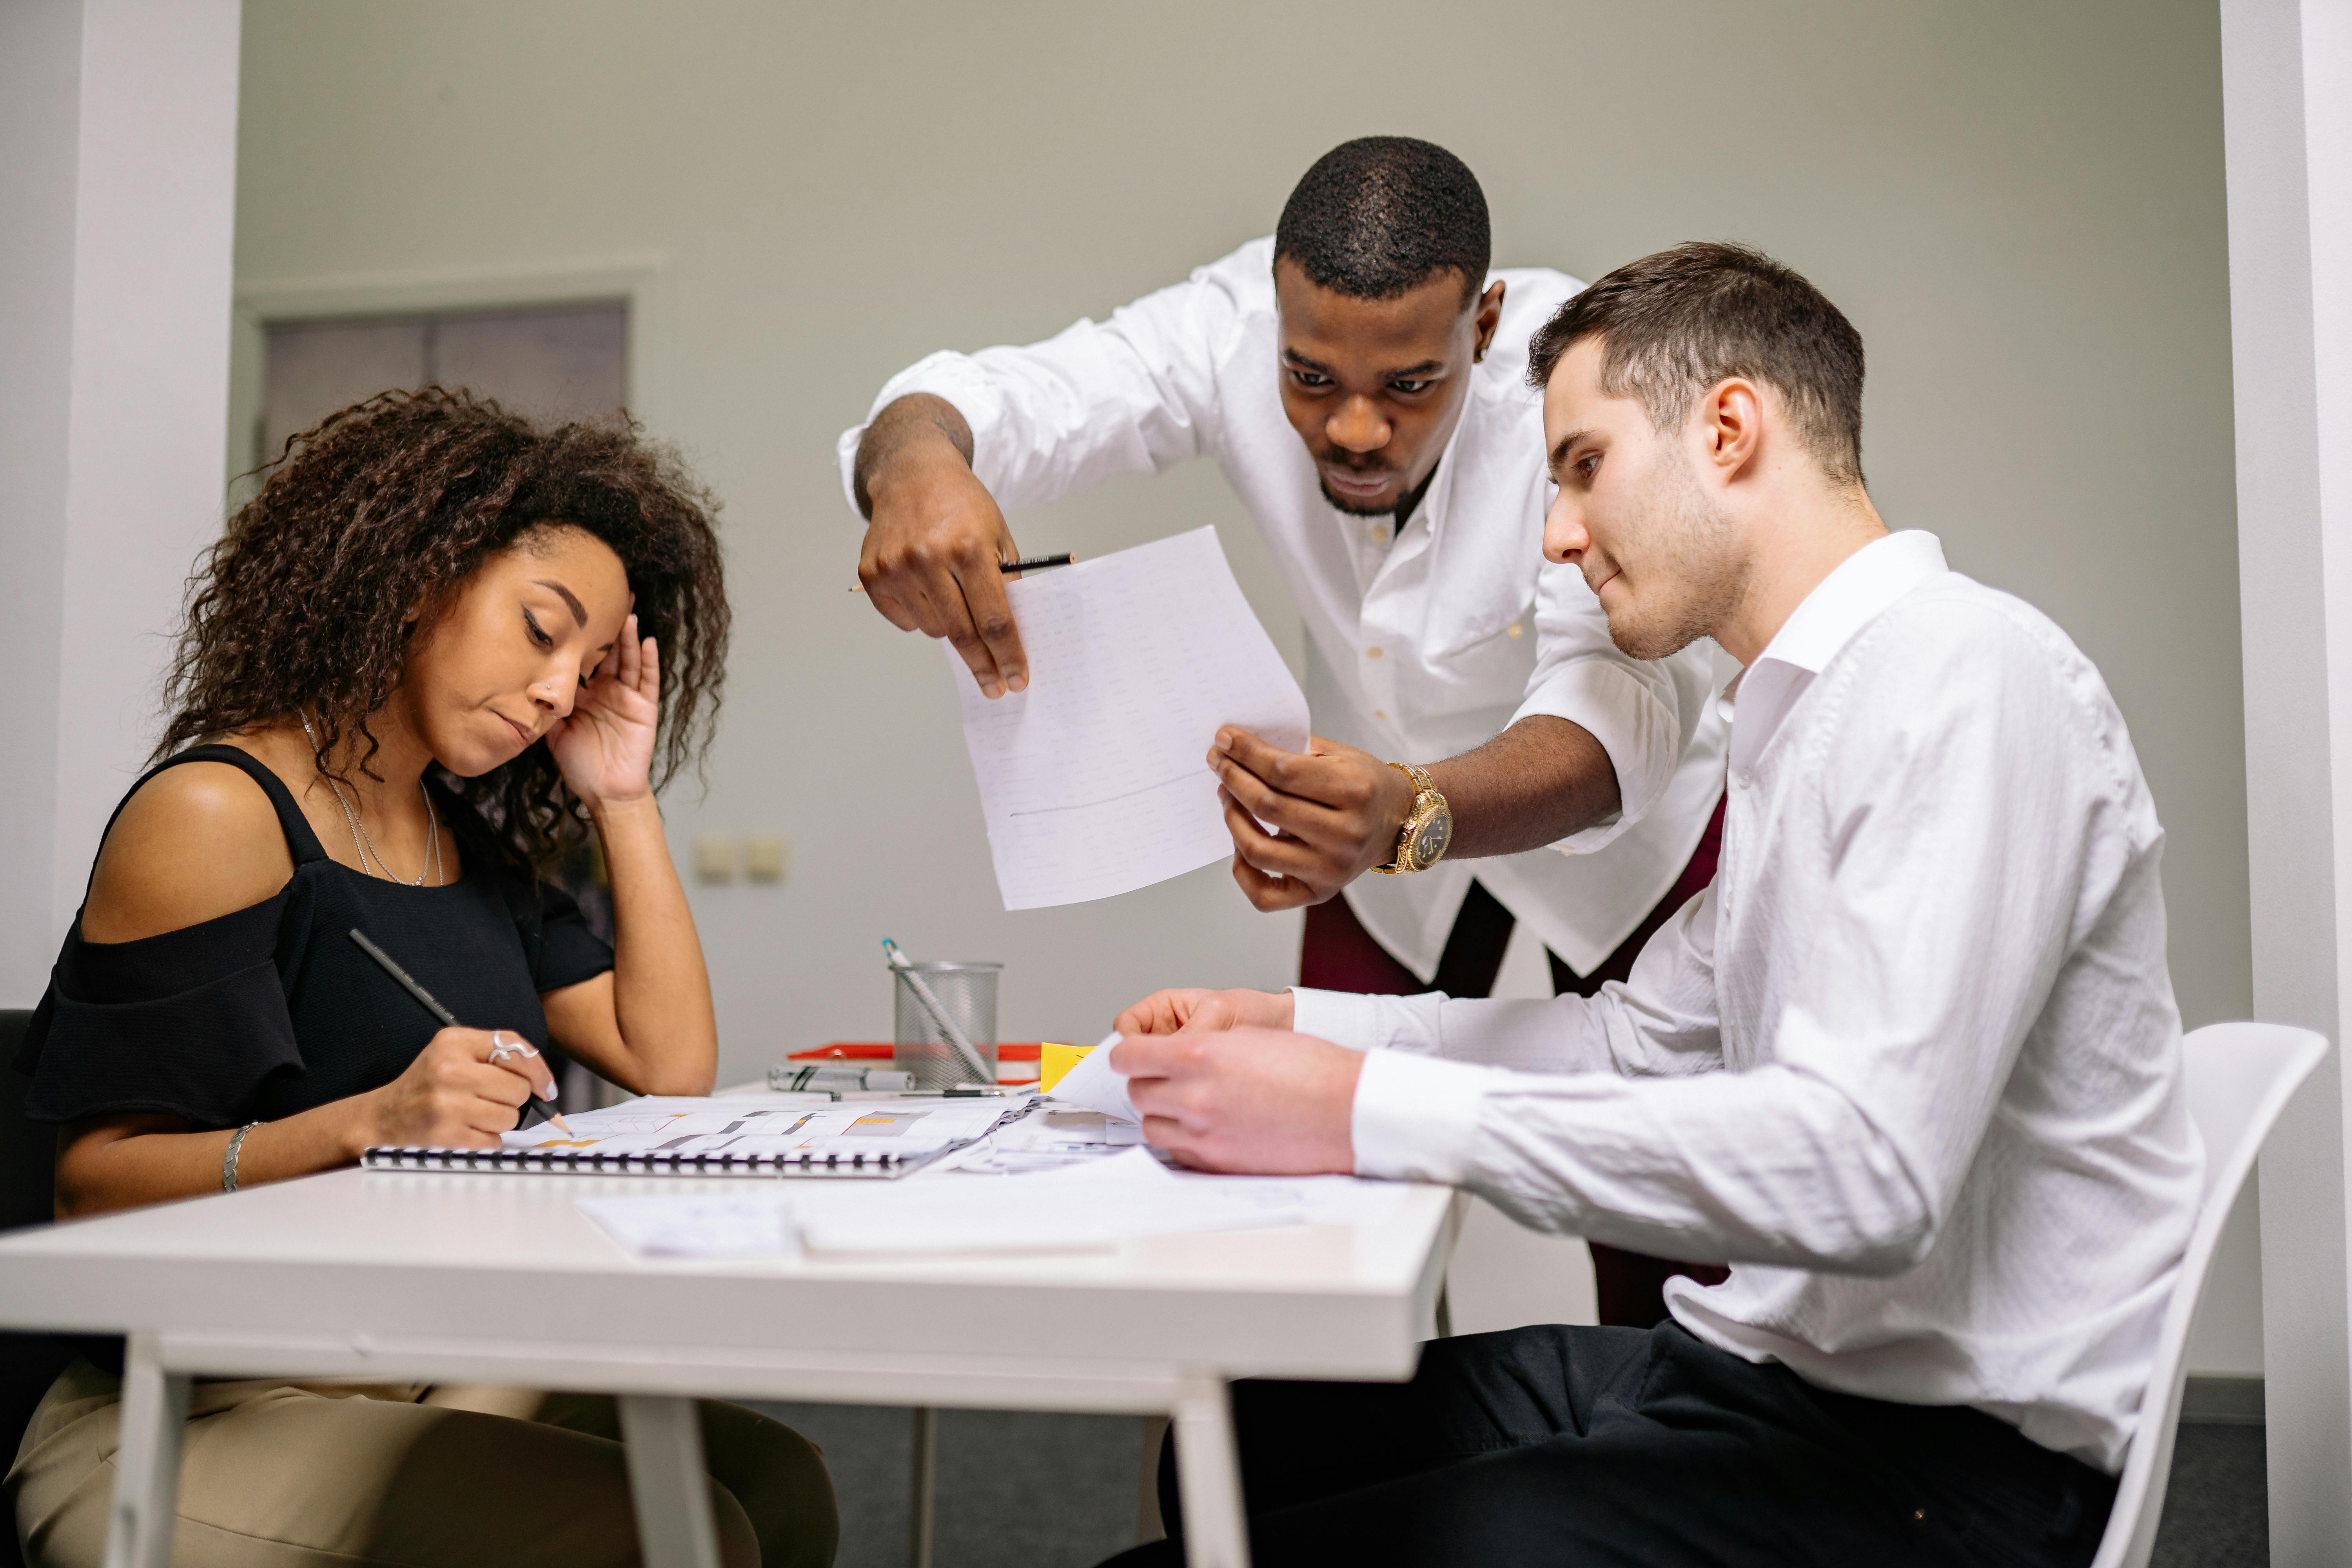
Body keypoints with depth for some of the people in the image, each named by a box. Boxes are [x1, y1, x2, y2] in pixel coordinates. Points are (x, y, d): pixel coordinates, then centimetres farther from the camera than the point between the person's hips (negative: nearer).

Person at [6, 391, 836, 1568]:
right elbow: (95, 1182, -14)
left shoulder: (478, 842, 14)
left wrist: (625, 800, 5)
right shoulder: (216, 816, -10)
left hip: (433, 1376, 7)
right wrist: (364, 1125, -29)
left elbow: (672, 1066, 6)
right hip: (194, 1417, -7)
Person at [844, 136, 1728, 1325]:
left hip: (1623, 804, -2)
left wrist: (1413, 815, -64)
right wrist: (914, 463, -56)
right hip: (1394, 792, 3)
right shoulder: (1229, 331, -26)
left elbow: (1623, 698, -44)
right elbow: (999, 400, -31)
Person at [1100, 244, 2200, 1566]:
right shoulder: (1805, 715, 16)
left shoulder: (1971, 675, -17)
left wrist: (1367, 1112, -28)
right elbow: (1644, 1034, 20)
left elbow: (1865, 1167, -29)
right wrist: (1297, 1026, 9)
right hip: (1778, 1368, 9)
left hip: (1944, 1457, -9)